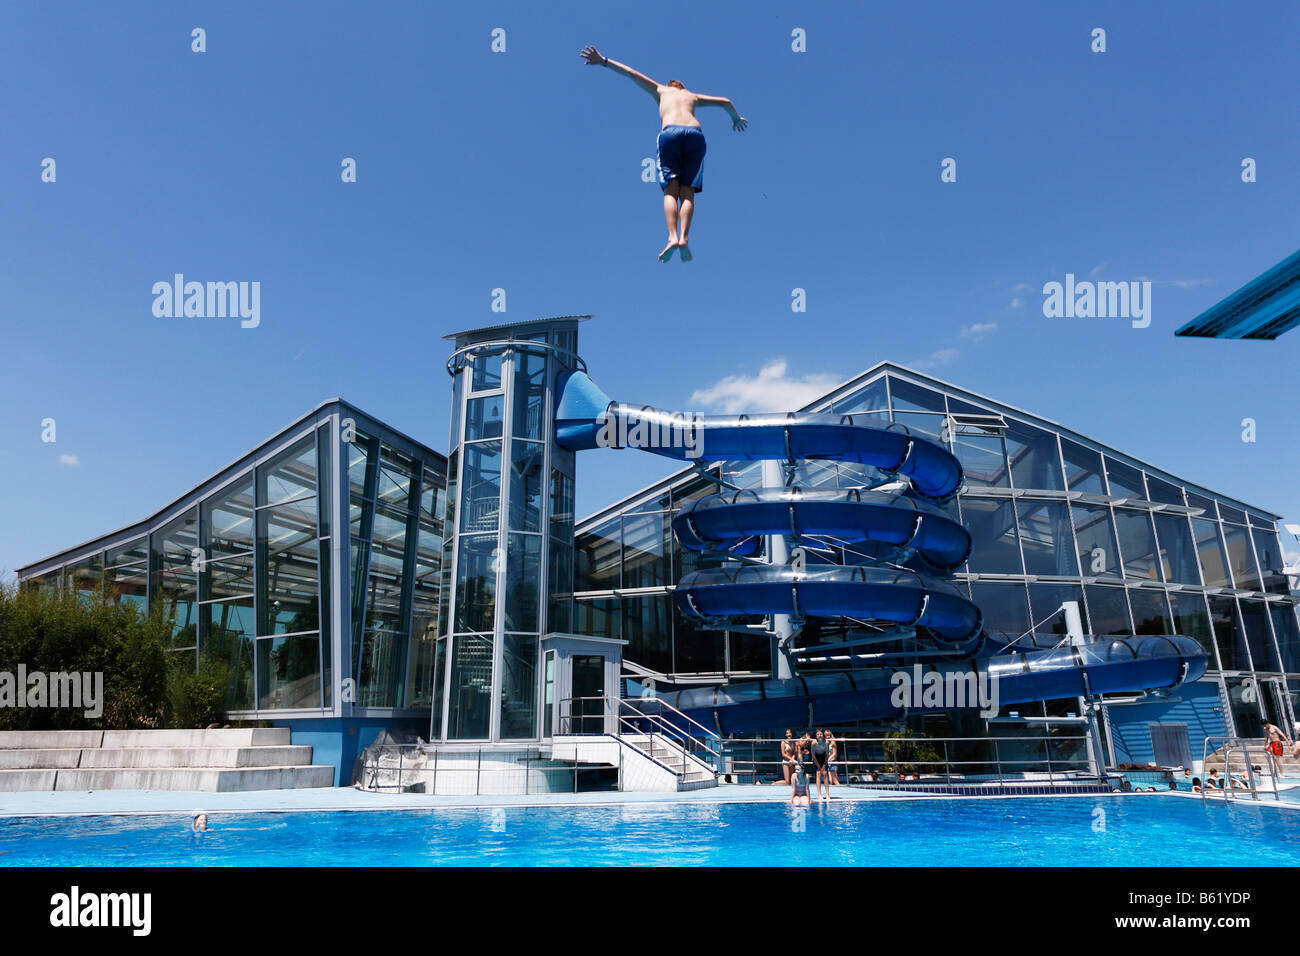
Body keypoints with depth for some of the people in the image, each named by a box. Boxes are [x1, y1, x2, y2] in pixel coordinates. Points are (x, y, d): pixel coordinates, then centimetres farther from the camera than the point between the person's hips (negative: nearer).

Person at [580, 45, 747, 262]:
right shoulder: (693, 96, 37)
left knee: (670, 191, -7)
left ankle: (672, 237, -26)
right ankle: (684, 238, -22)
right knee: (687, 192, -3)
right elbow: (726, 102, 44)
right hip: (695, 133, 2)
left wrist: (604, 61, 30)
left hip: (670, 132, -2)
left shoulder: (661, 90, 32)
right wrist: (736, 118, 62)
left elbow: (631, 73, 28)